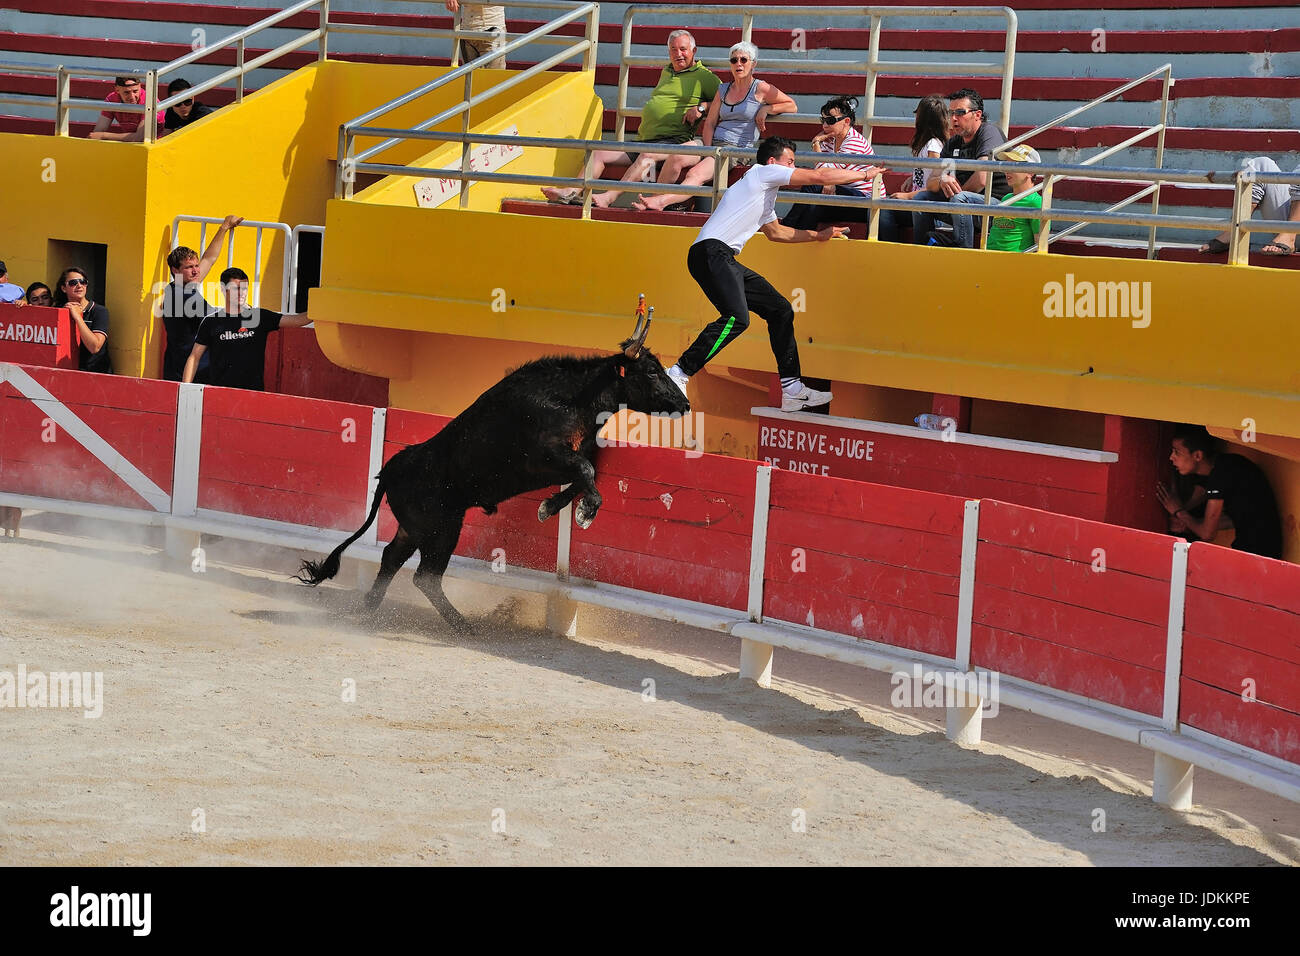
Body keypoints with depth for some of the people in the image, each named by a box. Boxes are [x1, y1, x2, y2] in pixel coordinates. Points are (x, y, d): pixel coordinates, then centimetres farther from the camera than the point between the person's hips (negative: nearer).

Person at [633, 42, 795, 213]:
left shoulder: (760, 89, 5)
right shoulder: (723, 90, 19)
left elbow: (791, 106, 8)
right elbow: (709, 124, 14)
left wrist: (765, 109, -6)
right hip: (712, 142, 5)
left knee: (696, 174, -30)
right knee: (676, 158, -26)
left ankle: (662, 201, -48)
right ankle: (655, 197, -24)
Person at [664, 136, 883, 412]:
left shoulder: (765, 195, 30)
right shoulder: (763, 172, 2)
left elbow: (775, 232, 47)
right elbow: (821, 176, 2)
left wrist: (818, 235, 48)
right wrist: (864, 174, 14)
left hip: (725, 261, 11)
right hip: (711, 252, -11)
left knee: (780, 310, 11)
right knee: (737, 317, -29)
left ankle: (792, 390, 11)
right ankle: (678, 375, -29)